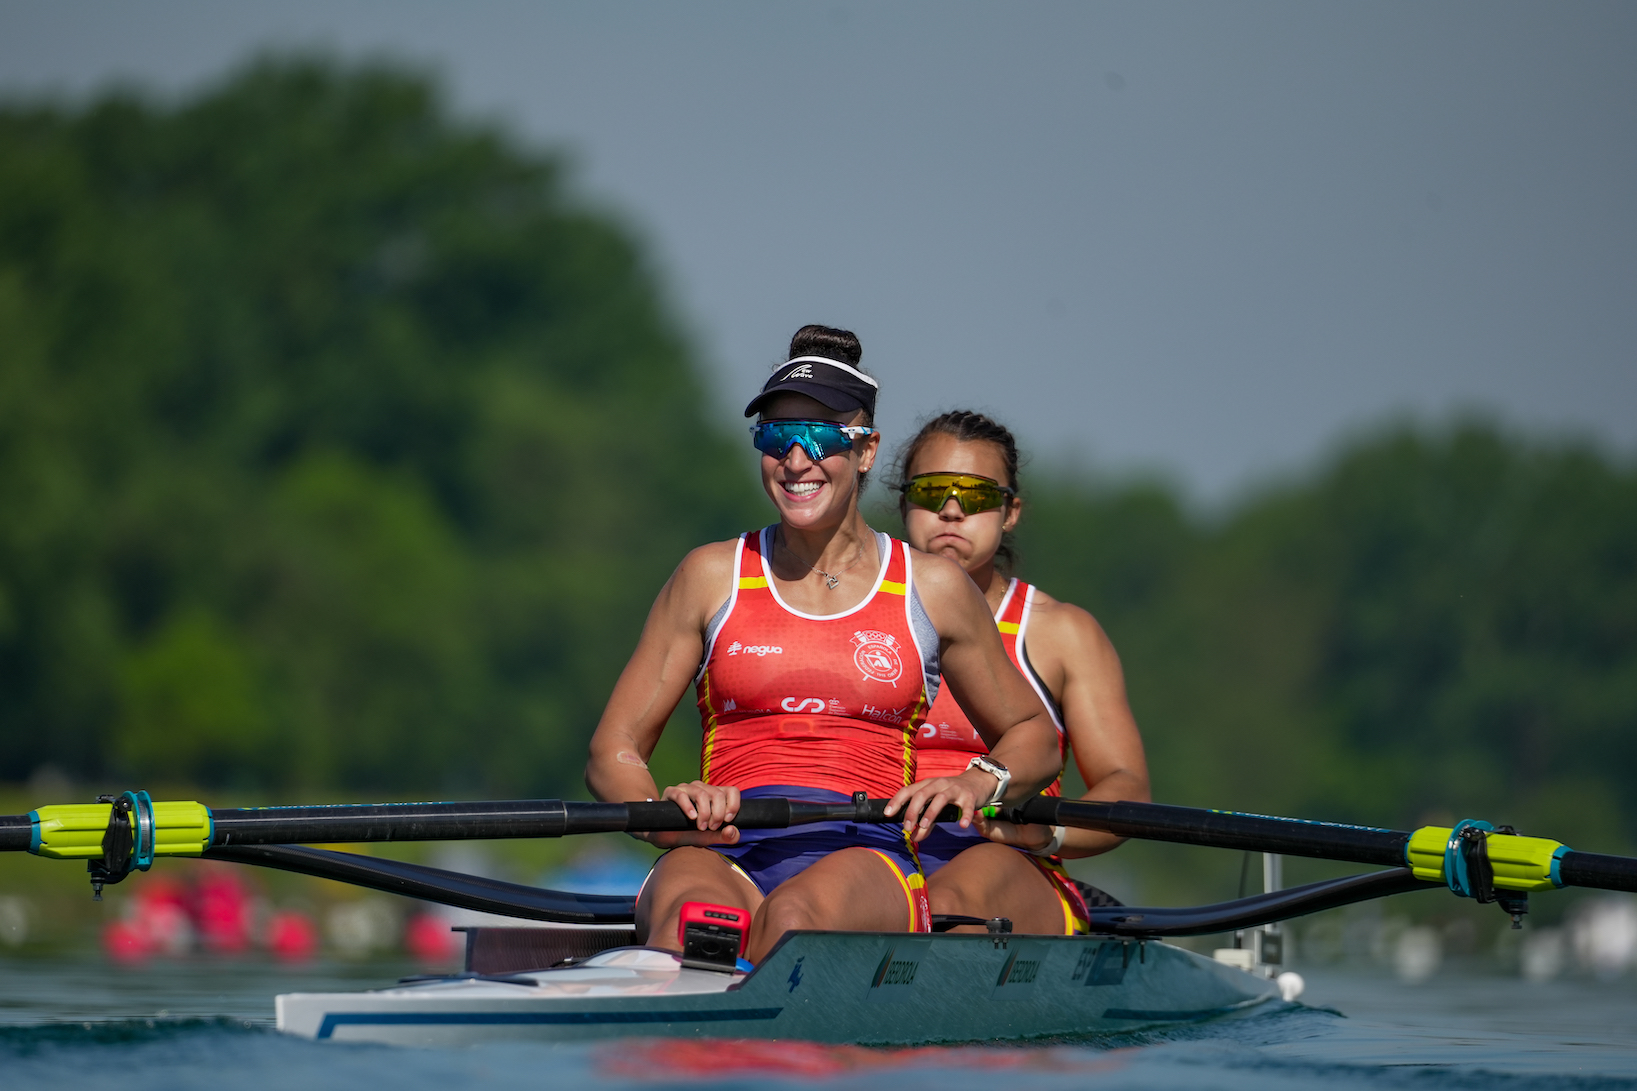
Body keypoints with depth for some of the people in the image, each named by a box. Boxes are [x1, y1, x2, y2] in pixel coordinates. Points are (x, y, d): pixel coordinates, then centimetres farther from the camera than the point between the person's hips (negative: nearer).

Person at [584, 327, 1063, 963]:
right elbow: (612, 753, 14)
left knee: (793, 916, -39)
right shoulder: (711, 578, 16)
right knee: (686, 915, -38)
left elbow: (1033, 738, 25)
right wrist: (665, 815, -10)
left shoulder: (931, 589, 15)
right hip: (726, 857, 1)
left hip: (864, 855, -1)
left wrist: (979, 782, 1)